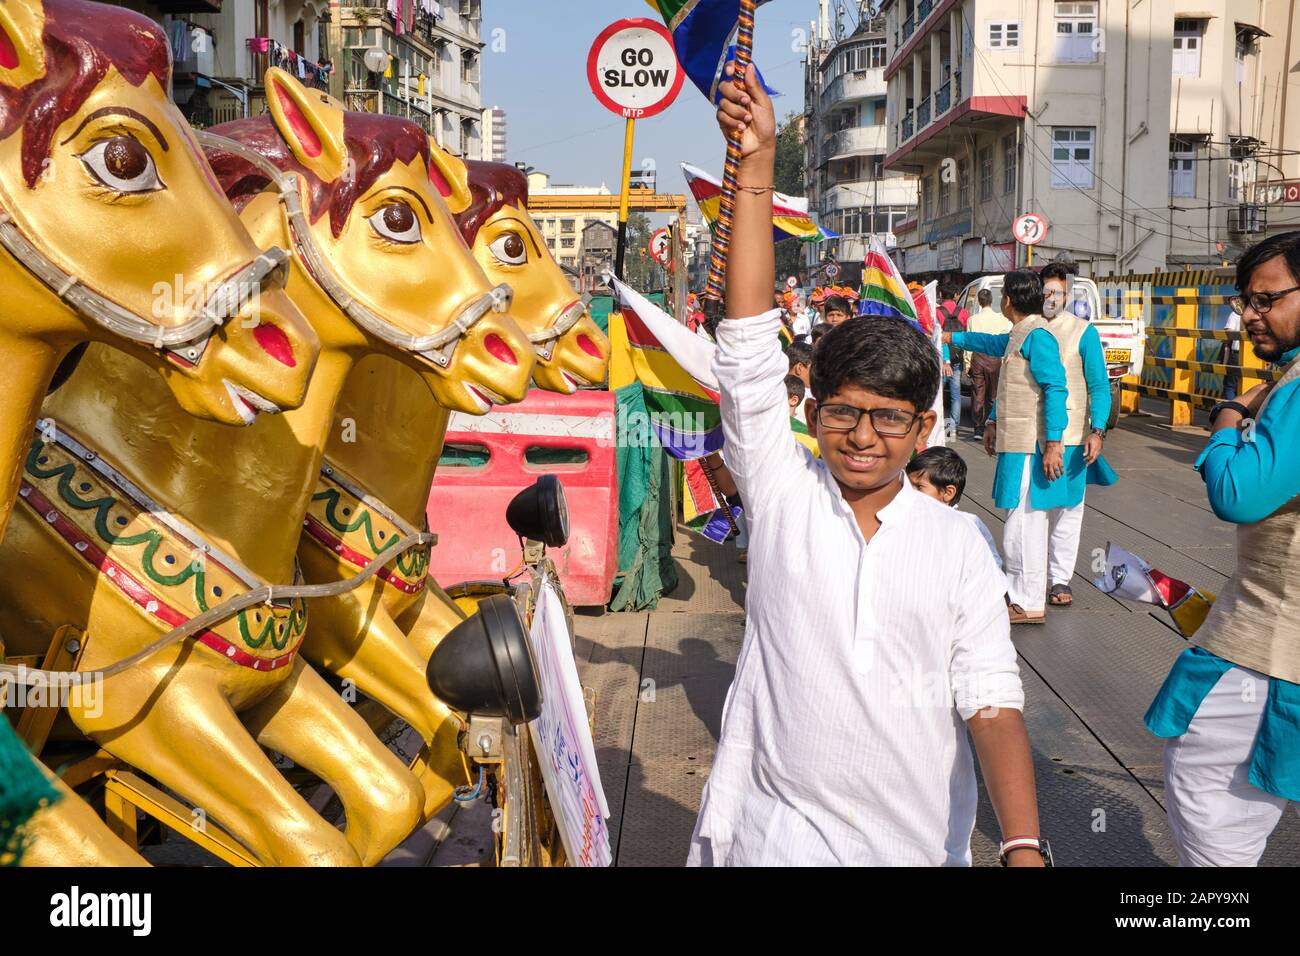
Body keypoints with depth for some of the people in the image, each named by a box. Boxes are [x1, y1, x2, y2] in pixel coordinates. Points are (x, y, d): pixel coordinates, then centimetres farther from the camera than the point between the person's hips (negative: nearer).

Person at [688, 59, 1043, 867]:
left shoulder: (957, 544, -4)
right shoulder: (781, 493, -6)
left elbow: (992, 701, -7)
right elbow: (749, 350, -14)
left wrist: (1024, 848, -20)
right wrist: (757, 167, -18)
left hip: (921, 840, 1)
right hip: (783, 829, 0)